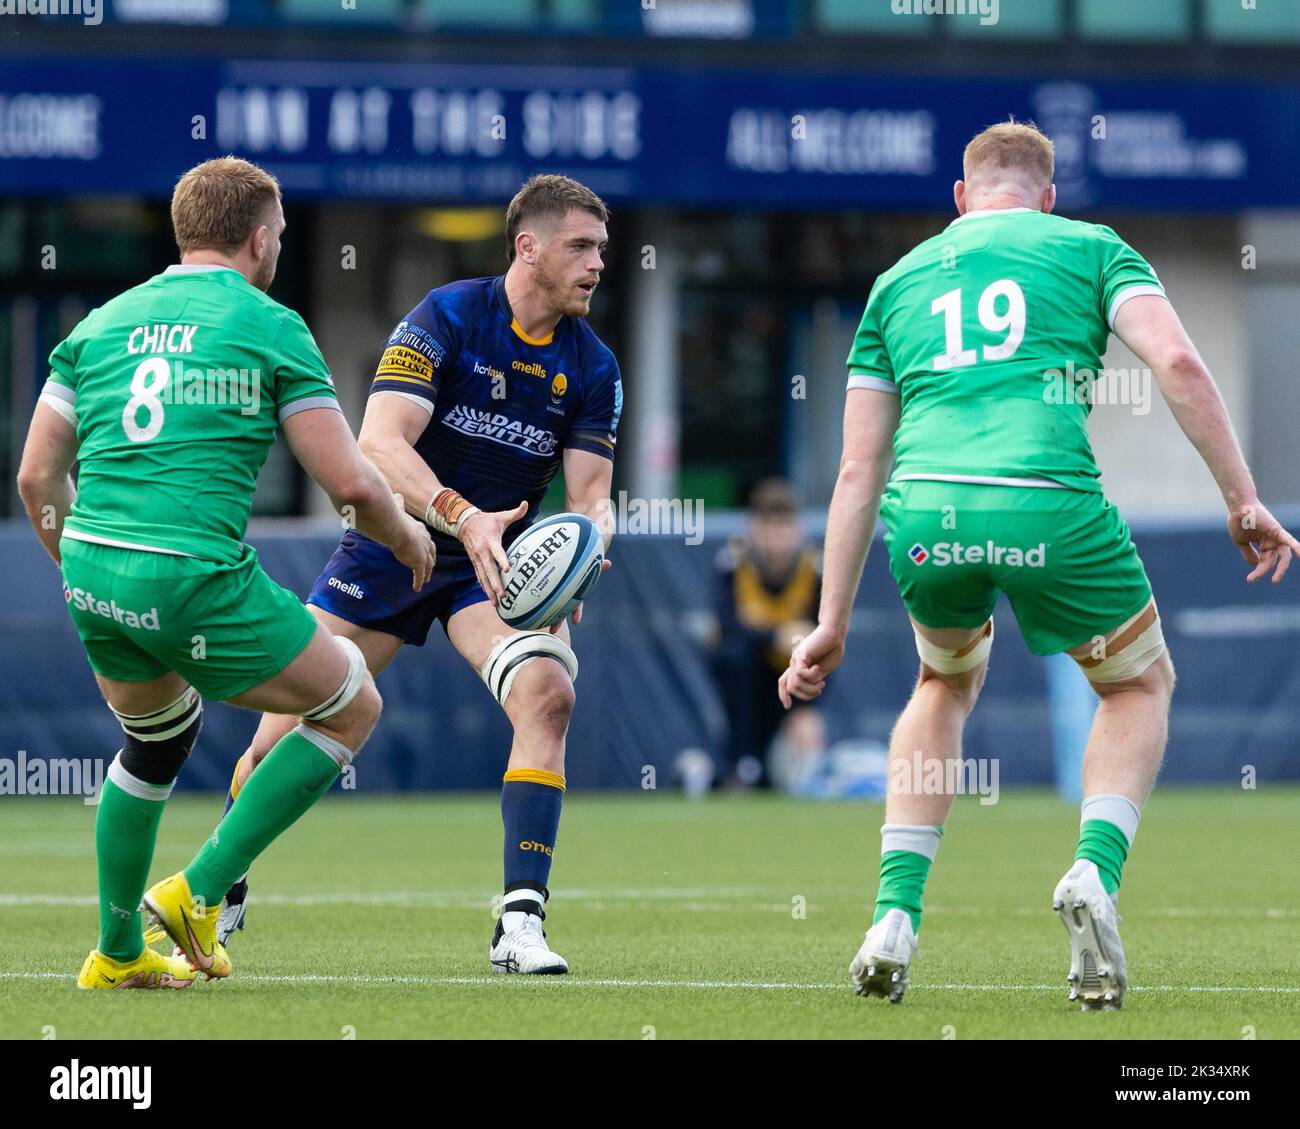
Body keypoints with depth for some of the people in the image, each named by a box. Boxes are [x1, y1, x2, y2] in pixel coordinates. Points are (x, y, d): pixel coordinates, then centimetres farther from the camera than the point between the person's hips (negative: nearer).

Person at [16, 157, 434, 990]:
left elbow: (36, 476, 14)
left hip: (91, 574, 7)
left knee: (159, 733, 32)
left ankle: (118, 952, 33)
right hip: (196, 577, -6)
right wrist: (406, 536, 17)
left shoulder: (103, 323, 14)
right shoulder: (270, 328, -1)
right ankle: (200, 890, 7)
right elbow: (349, 482, -4)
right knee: (353, 708, 13)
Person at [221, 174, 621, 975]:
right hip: (393, 544, -2)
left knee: (548, 693, -26)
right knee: (288, 722, -3)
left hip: (501, 559, 2)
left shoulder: (593, 368, -4)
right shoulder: (446, 317, -17)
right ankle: (221, 895, 23)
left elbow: (591, 494, -6)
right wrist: (463, 518, -41)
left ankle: (521, 924, -25)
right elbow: (380, 442, -27)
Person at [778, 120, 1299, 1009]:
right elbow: (1178, 363, 0)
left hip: (926, 517, 3)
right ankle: (1095, 870, 0)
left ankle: (896, 915, 18)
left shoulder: (900, 279, 27)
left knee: (949, 683, 34)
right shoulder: (1090, 248, 18)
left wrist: (833, 624, 26)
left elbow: (859, 470, 24)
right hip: (1051, 509, -3)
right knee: (1141, 682, 25)